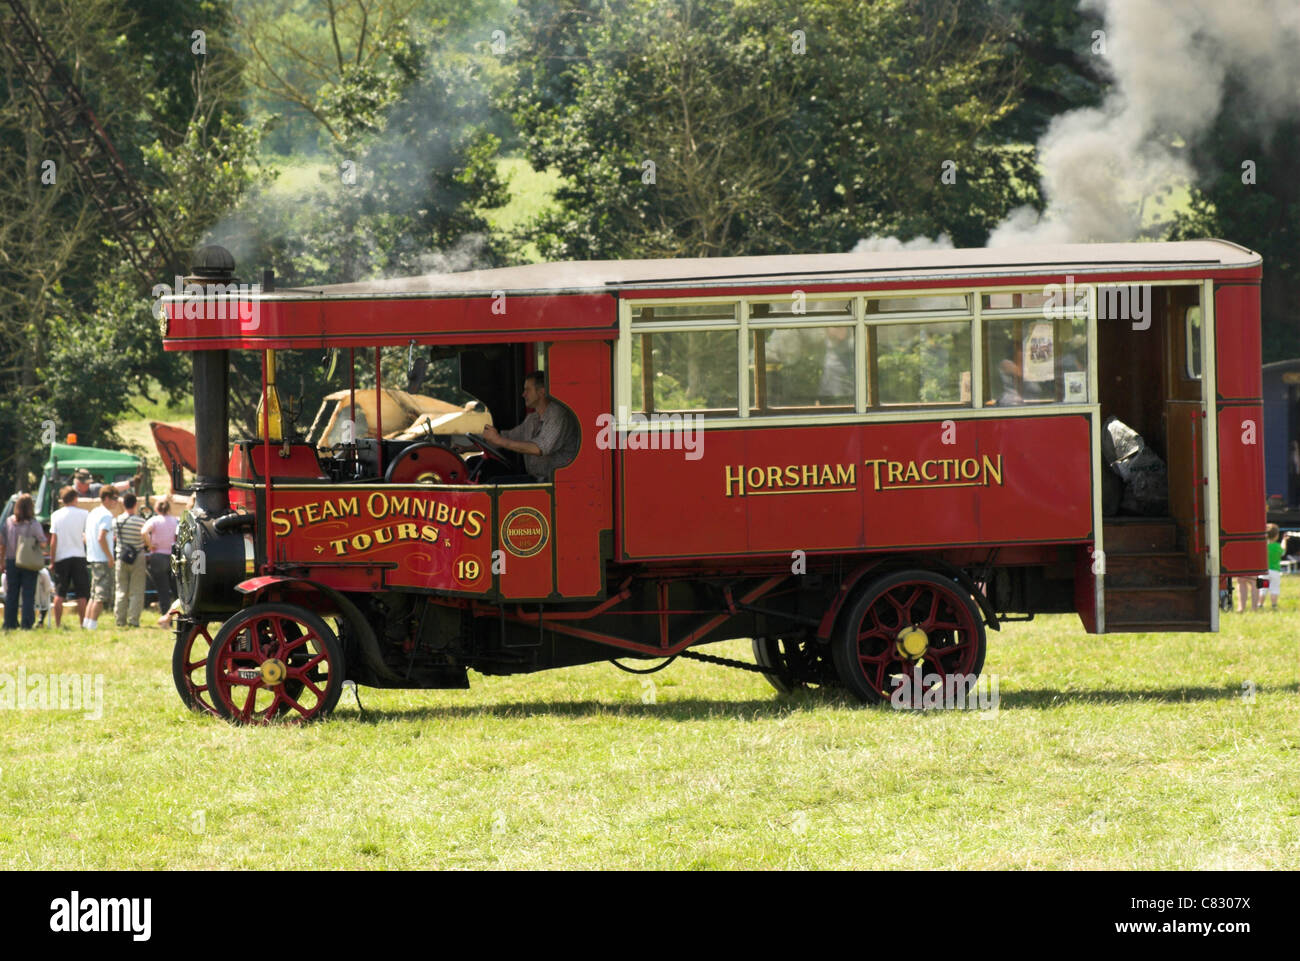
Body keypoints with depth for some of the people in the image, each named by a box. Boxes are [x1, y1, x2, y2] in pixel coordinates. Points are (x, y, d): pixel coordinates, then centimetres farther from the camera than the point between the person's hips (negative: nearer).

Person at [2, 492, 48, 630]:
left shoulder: (8, 522, -2)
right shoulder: (34, 524, -12)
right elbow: (42, 543, -9)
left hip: (11, 562, 3)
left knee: (11, 594, 10)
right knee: (28, 594, 3)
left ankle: (10, 624, 11)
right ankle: (26, 624, -1)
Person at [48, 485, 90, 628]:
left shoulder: (56, 515, 1)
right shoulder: (83, 514, -2)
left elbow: (53, 541, 0)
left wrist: (52, 560, 5)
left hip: (61, 557, 1)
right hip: (78, 557, -1)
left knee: (59, 594, 5)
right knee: (82, 595, 3)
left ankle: (58, 623, 2)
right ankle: (82, 623, 0)